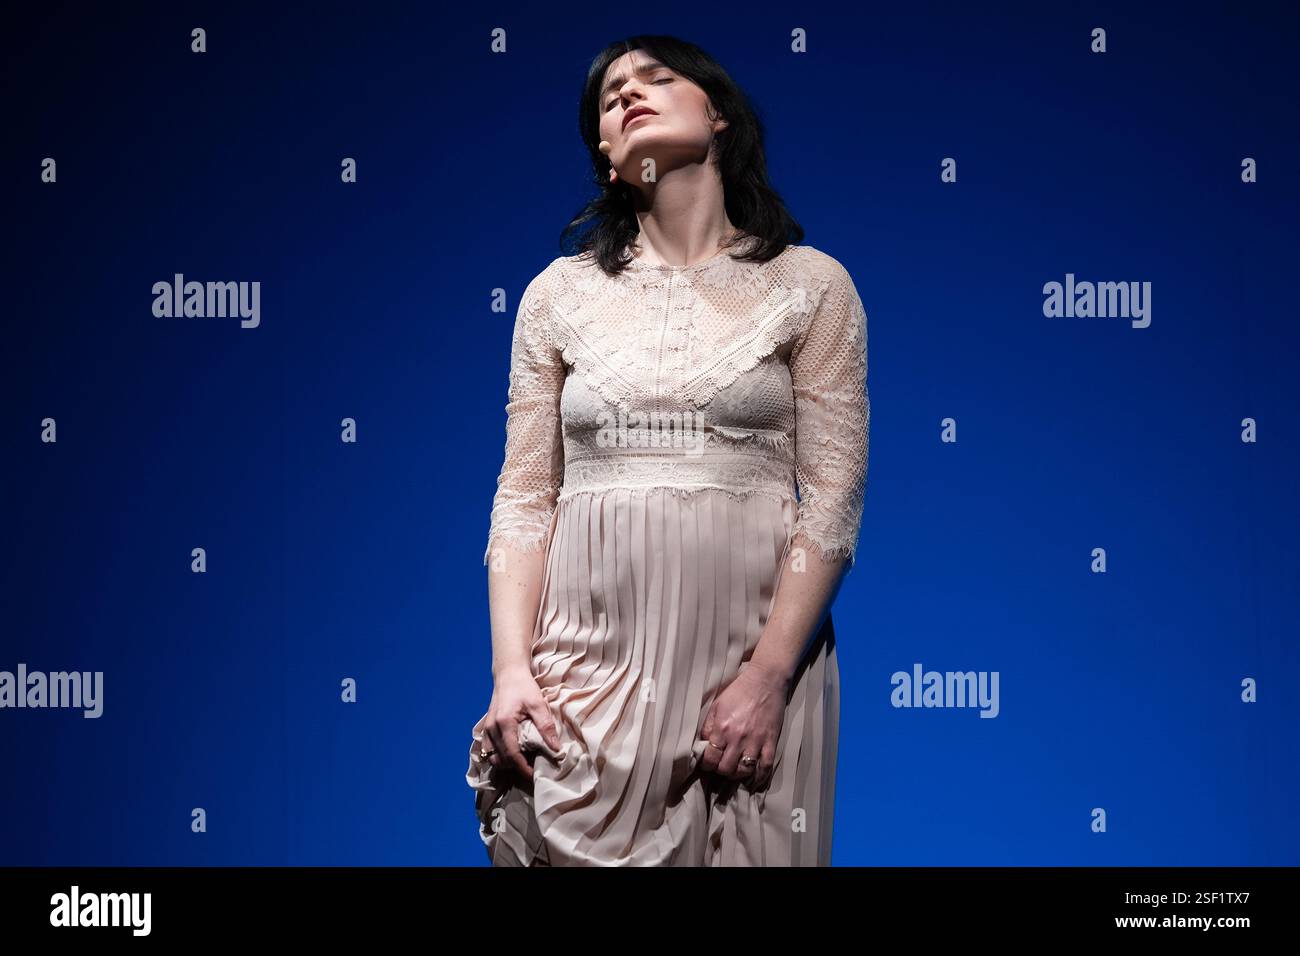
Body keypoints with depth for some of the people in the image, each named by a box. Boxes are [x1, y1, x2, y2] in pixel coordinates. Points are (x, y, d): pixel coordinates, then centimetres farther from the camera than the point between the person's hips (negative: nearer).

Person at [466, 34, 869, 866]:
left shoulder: (810, 284, 3)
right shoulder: (561, 293, 9)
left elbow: (834, 496, -2)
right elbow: (524, 496, 6)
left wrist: (768, 674, -12)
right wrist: (511, 668, -6)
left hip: (751, 651, -1)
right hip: (592, 658, 1)